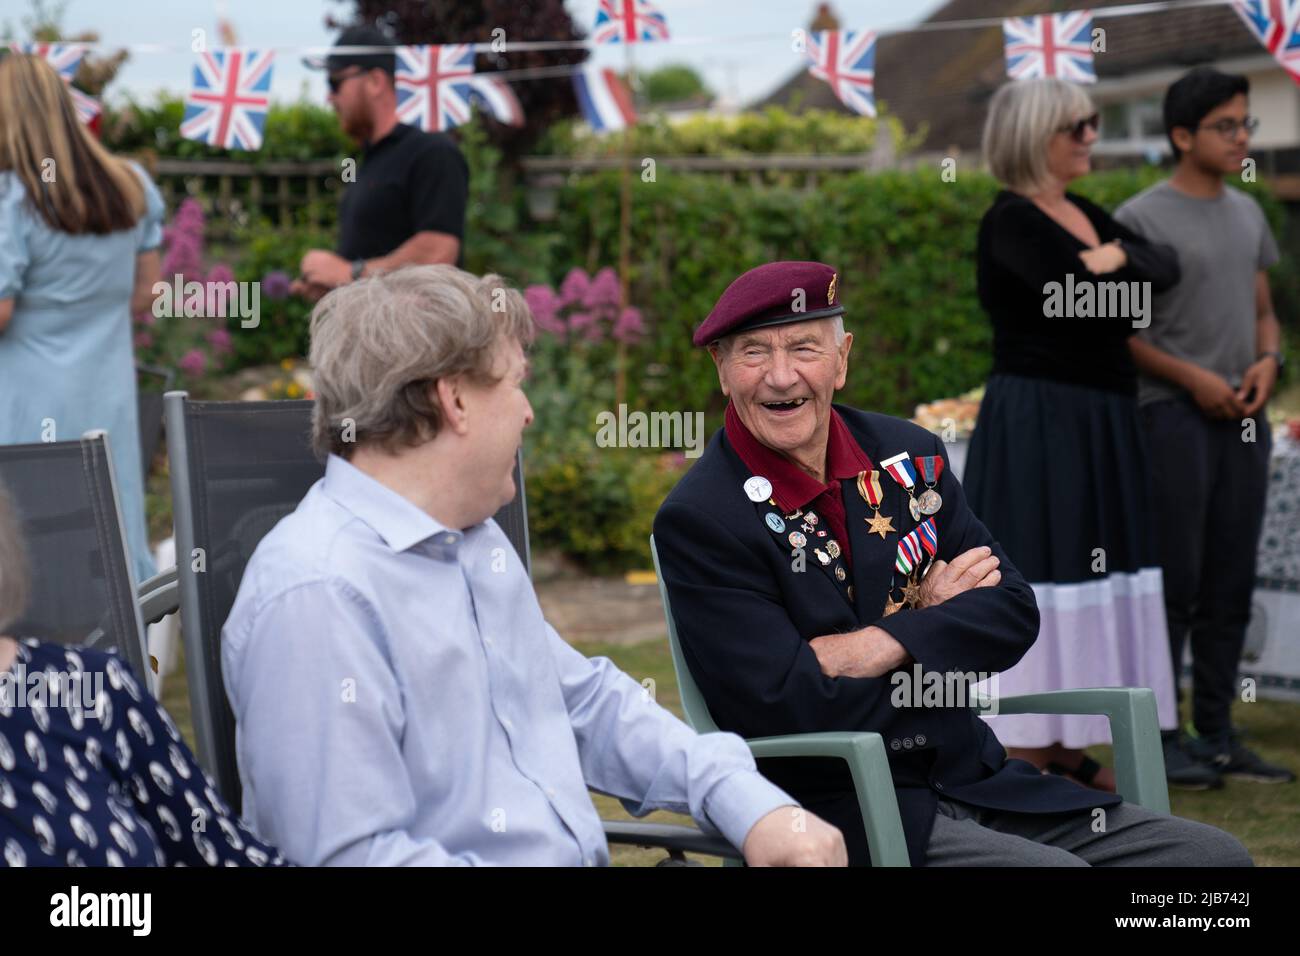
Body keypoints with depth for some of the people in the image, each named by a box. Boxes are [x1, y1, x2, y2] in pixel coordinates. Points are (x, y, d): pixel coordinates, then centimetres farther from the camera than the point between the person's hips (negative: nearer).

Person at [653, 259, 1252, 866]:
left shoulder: (909, 453, 9)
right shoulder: (699, 522, -10)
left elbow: (1014, 612, 3)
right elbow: (790, 710, -17)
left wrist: (884, 645, -15)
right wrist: (931, 617, -5)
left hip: (976, 781, 6)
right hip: (841, 812, -6)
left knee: (1216, 857, -7)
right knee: (1061, 870, -29)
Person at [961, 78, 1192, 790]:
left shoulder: (1085, 217, 15)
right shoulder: (1012, 221, -12)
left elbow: (1163, 265, 5)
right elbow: (1085, 299, -21)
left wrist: (1114, 261, -11)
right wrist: (1125, 277, -3)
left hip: (1098, 423, 9)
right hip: (1036, 419, -9)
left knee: (1082, 577, 12)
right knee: (1040, 572, -7)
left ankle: (1066, 748, 20)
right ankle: (1025, 764, -2)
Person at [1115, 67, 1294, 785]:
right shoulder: (1141, 219, -5)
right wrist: (1192, 377, -13)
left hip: (1242, 416, 6)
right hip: (1173, 412, -6)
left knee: (1230, 585, 8)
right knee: (1175, 582, -7)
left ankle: (1216, 735, 14)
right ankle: (1157, 737, 0)